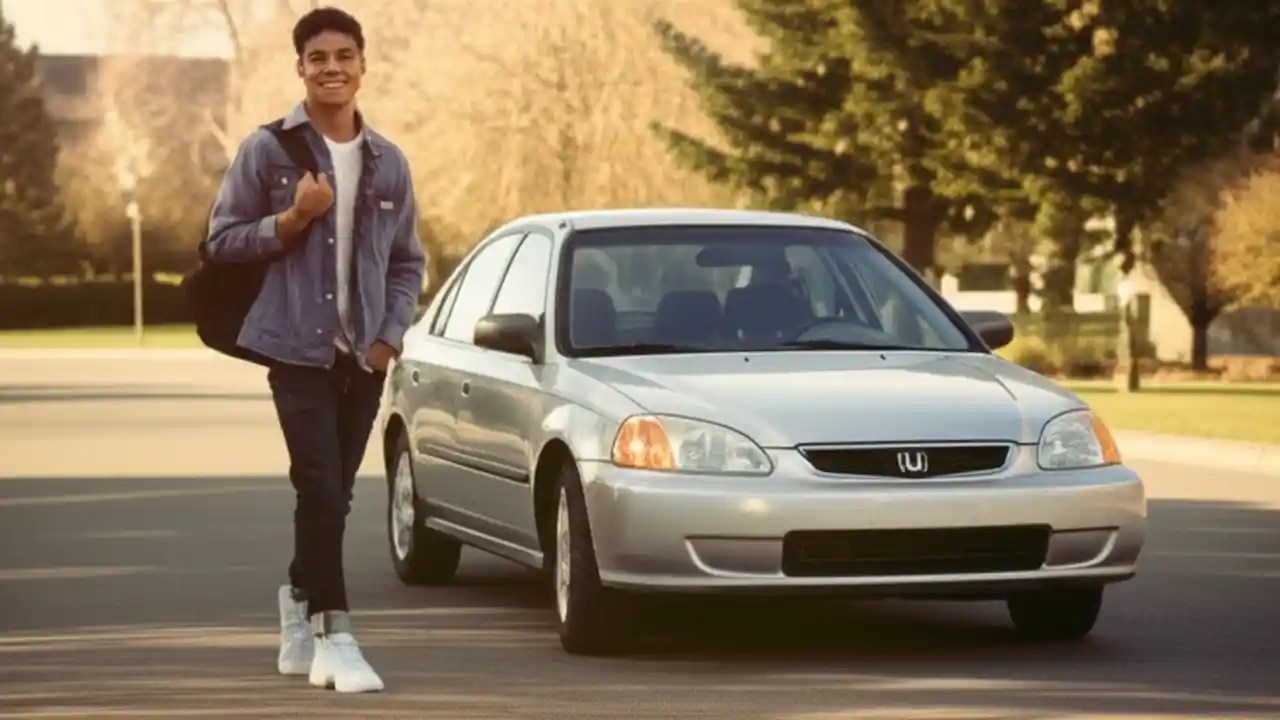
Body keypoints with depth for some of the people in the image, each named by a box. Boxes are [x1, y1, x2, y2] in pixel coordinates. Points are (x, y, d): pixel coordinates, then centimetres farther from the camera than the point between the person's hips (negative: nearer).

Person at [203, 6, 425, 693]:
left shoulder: (387, 161, 7)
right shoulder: (268, 149, -3)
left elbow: (407, 261, 13)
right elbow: (221, 241, -1)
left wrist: (390, 334, 0)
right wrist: (292, 218, -15)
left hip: (363, 353, 4)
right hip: (298, 347, -4)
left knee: (331, 493, 11)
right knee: (323, 490, -13)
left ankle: (300, 611, 29)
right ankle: (334, 637, -10)